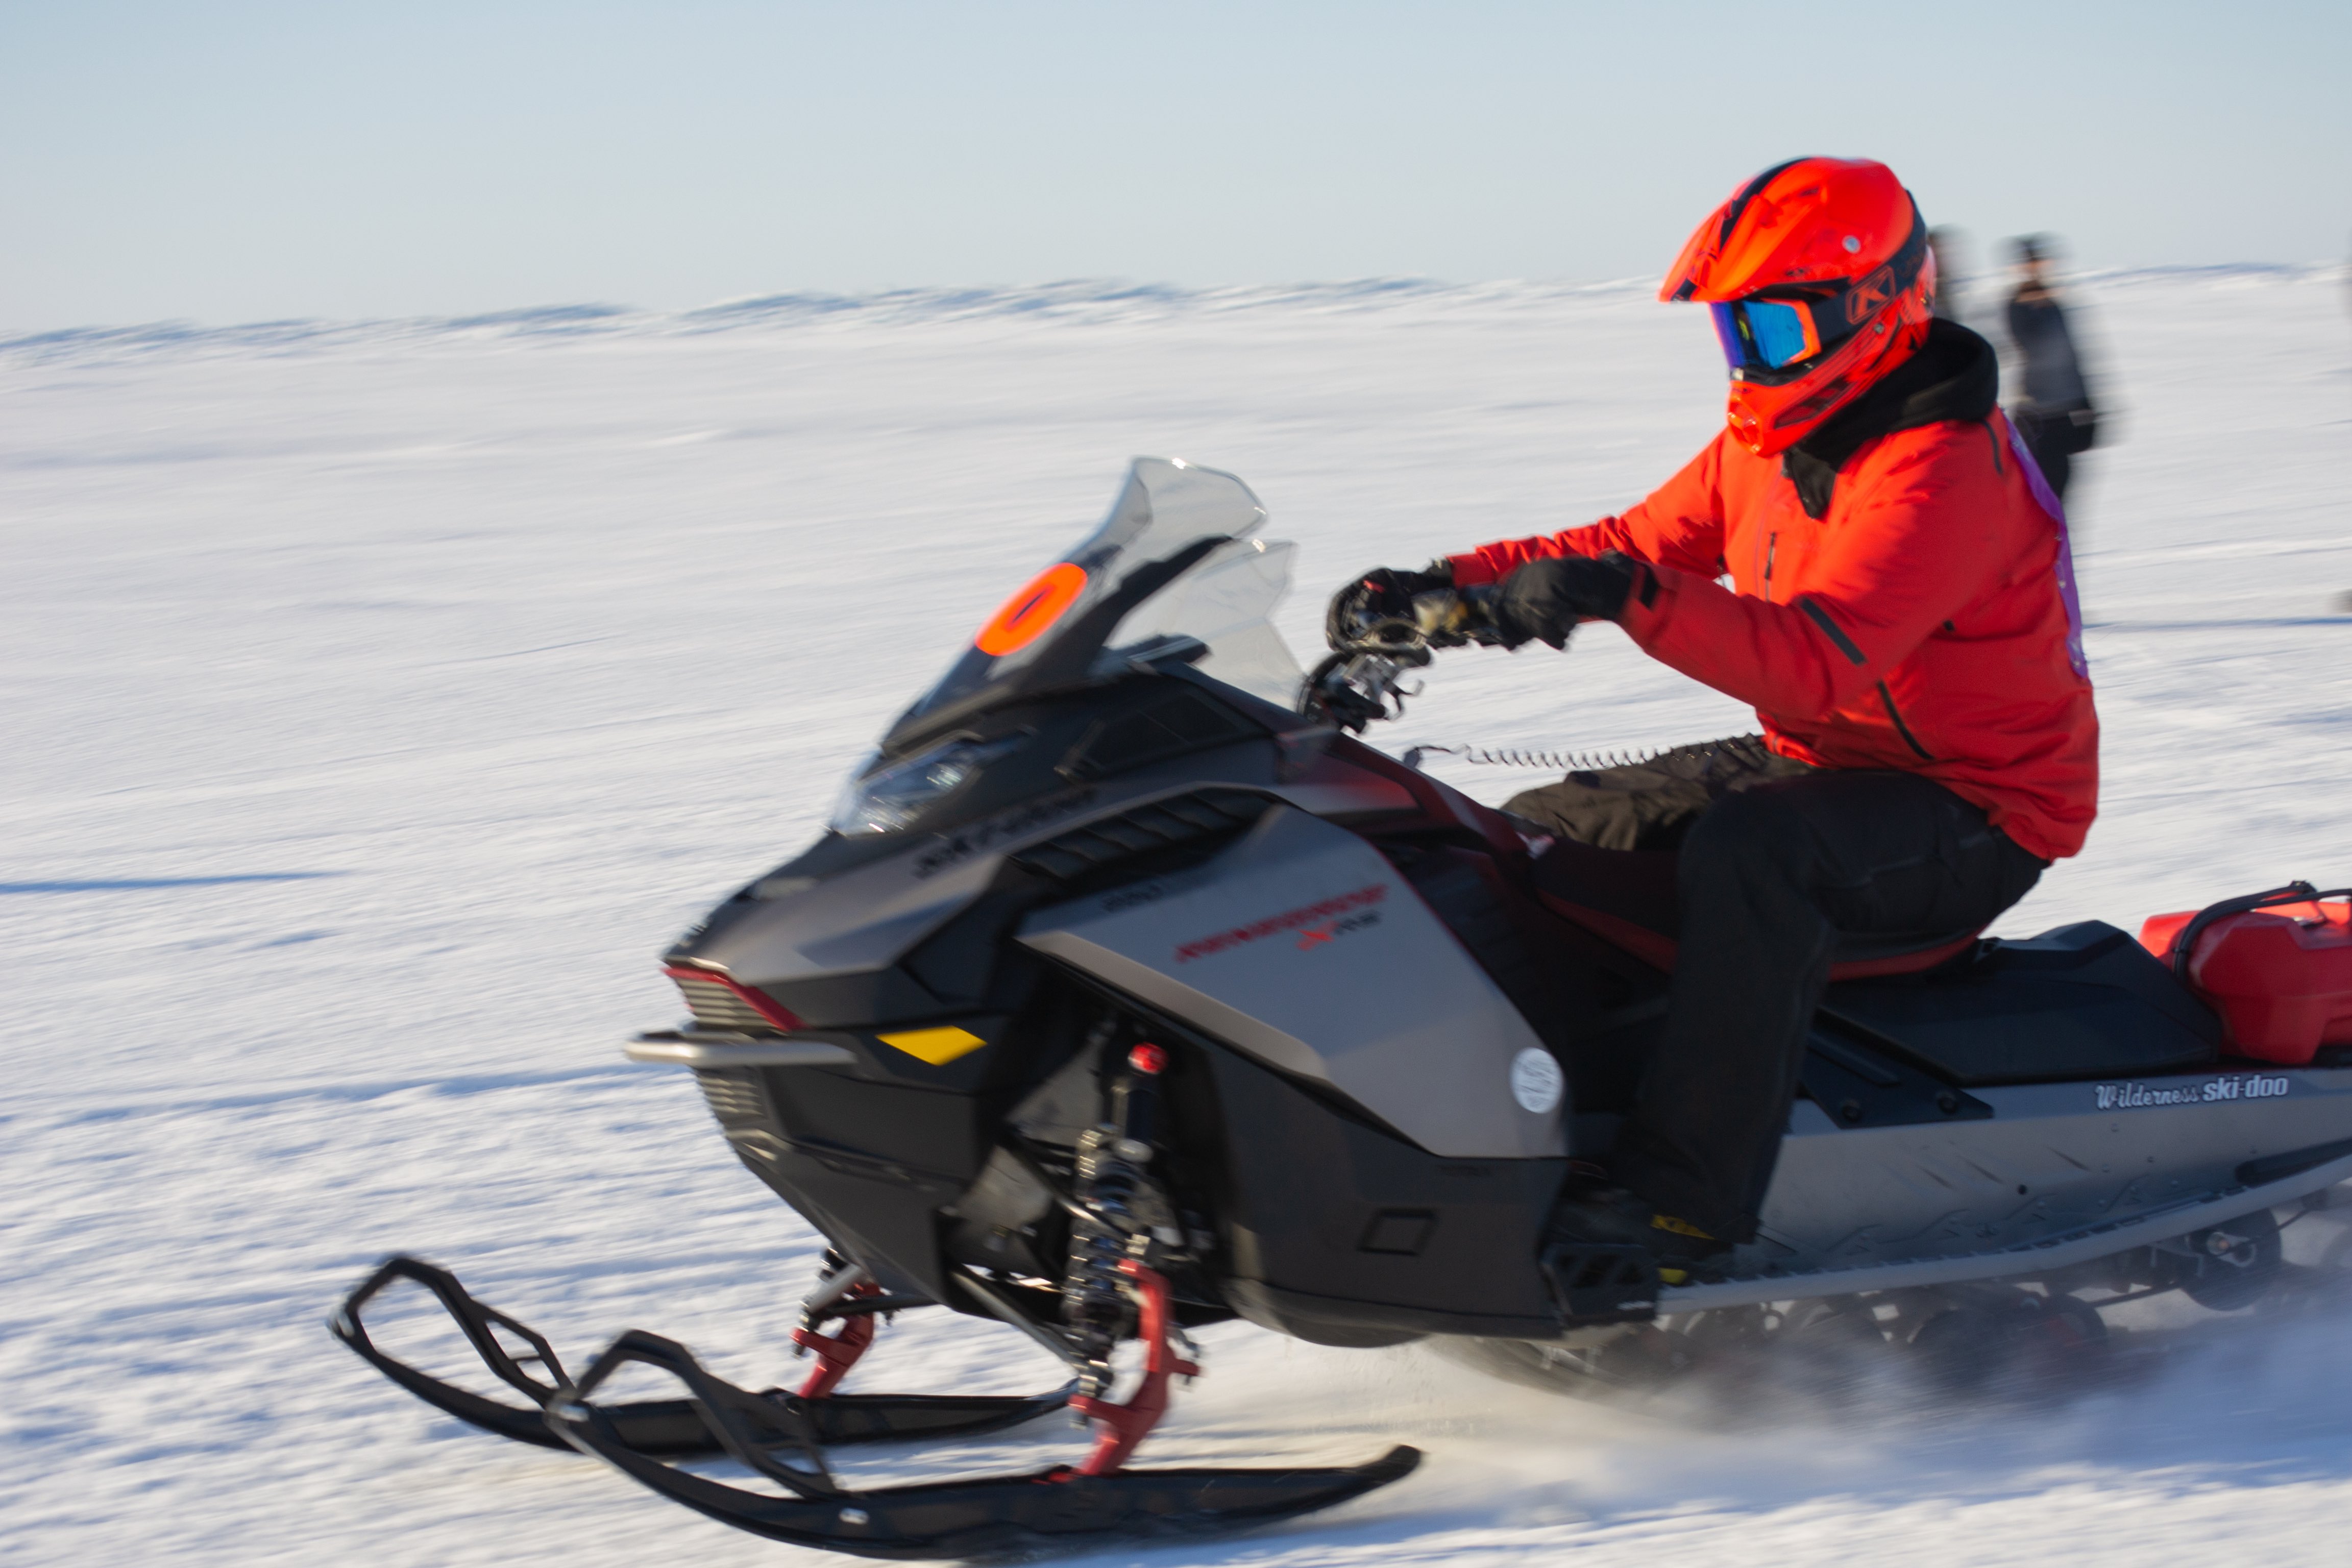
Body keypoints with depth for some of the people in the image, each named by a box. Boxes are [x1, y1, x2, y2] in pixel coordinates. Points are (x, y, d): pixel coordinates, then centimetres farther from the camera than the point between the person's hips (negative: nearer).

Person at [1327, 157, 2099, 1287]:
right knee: (1541, 833, 7)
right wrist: (1440, 590, -3)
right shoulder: (1772, 439, 7)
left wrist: (1634, 598, -49)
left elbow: (1820, 660, -37)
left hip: (1973, 814, -10)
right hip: (1819, 766, 10)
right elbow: (1629, 543, 11)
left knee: (1746, 850, -39)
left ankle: (1687, 1197, -38)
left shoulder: (1939, 471, -24)